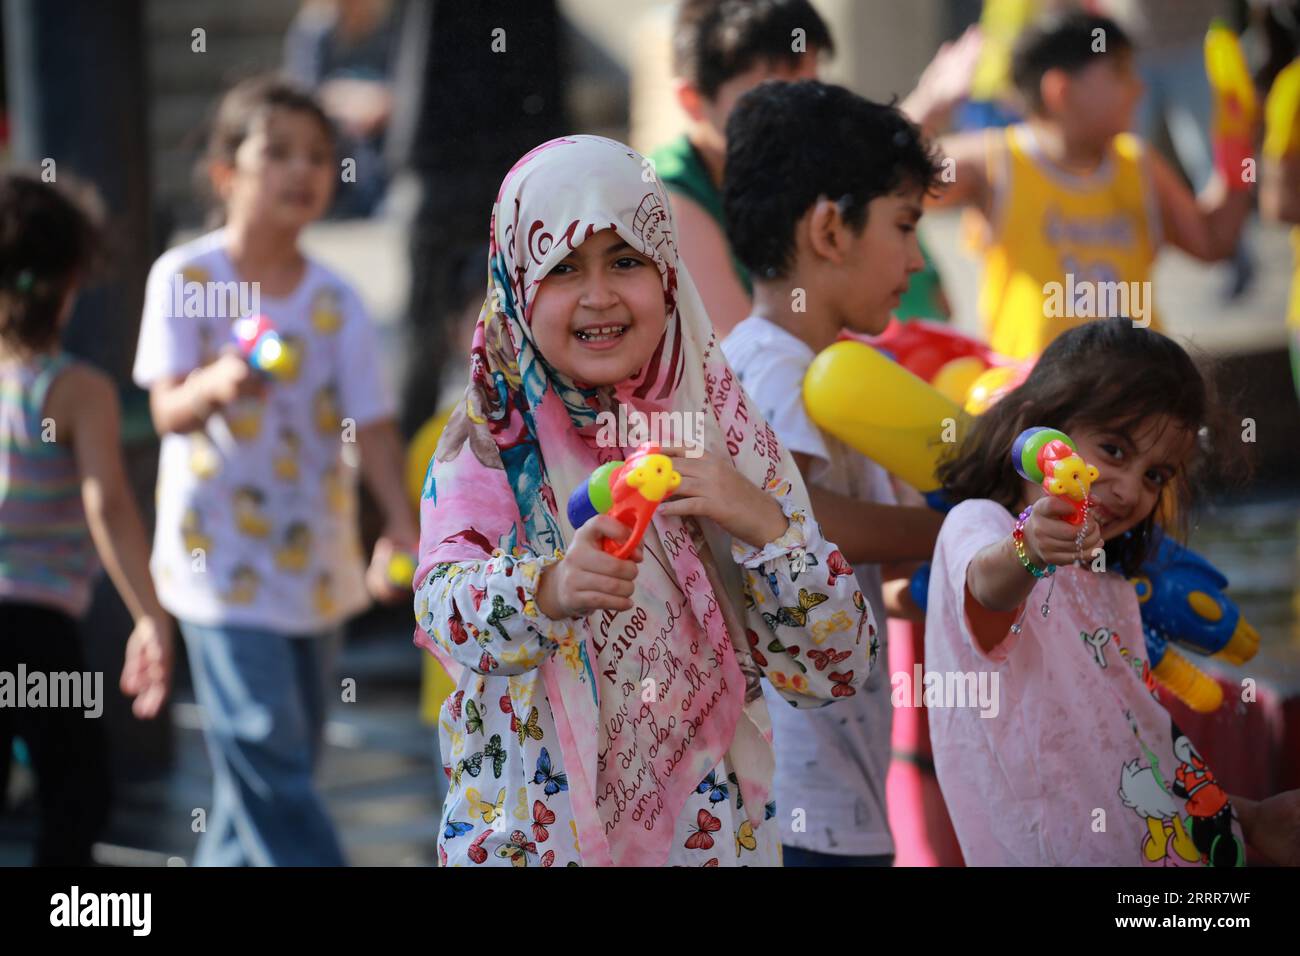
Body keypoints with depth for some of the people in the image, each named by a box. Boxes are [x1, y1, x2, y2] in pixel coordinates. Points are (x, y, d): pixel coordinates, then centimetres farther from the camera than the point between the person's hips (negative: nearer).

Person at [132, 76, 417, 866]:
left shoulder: (336, 301, 3)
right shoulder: (185, 277, -7)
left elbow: (371, 423, -1)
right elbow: (169, 410, -14)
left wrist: (402, 523, -16)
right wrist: (217, 386, -37)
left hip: (315, 562, 5)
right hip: (222, 560, -5)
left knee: (276, 766, 11)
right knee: (268, 757, -13)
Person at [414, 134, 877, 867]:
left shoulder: (726, 431, -2)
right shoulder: (490, 442, -5)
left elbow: (838, 670, -6)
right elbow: (444, 608, -23)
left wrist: (764, 525, -22)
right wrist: (547, 590, -44)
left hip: (708, 827, 2)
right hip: (528, 830, -1)